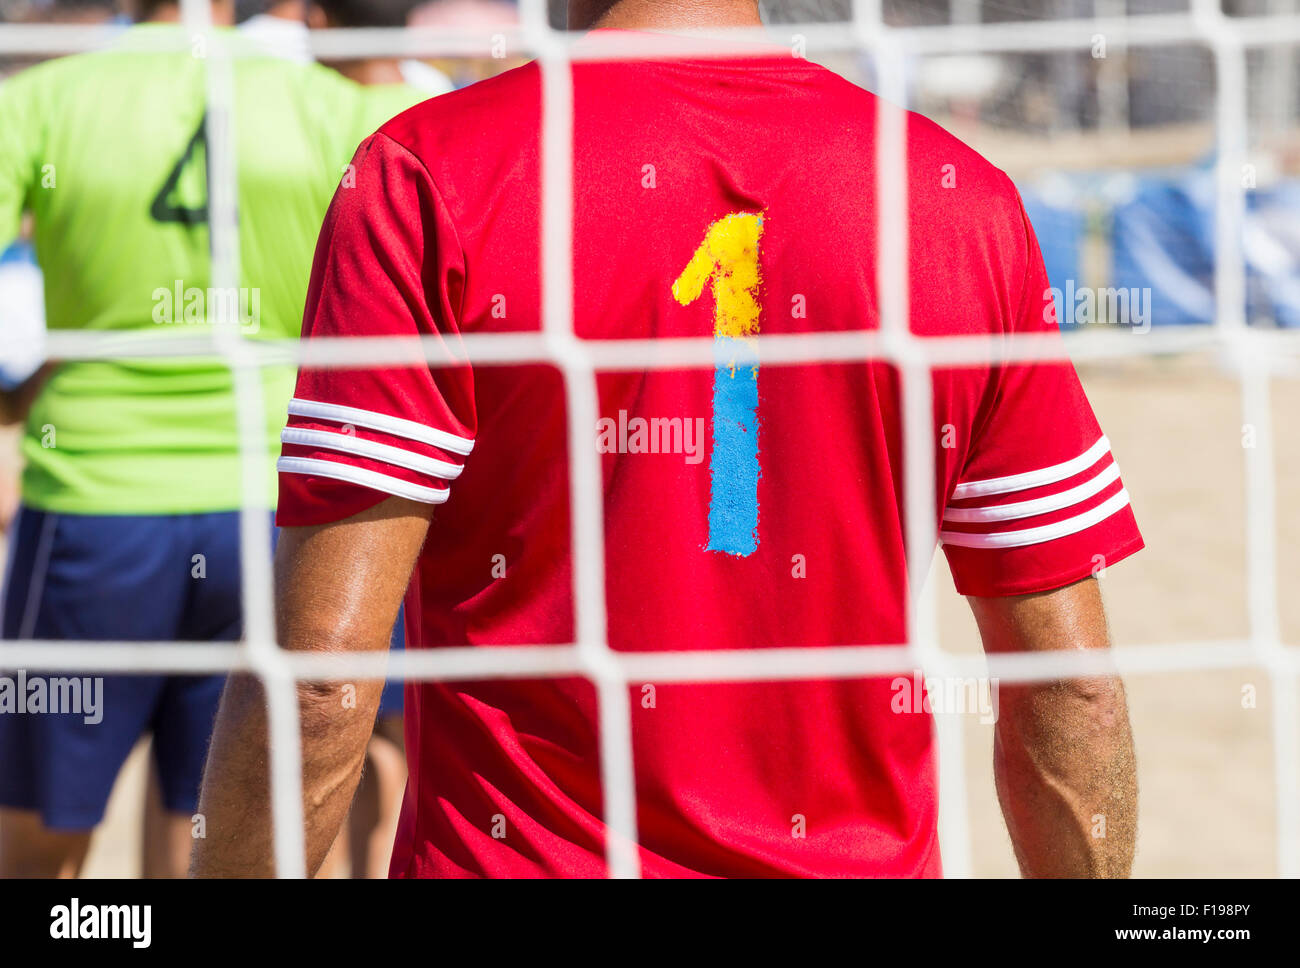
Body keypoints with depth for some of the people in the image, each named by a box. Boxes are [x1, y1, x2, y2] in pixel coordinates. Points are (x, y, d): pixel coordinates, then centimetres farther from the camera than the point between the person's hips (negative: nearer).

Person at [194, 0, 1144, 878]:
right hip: (861, 862, 3)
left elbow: (320, 663, -14)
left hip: (517, 860, -3)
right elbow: (1070, 694, 2)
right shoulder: (968, 201, 2)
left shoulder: (431, 173, -9)